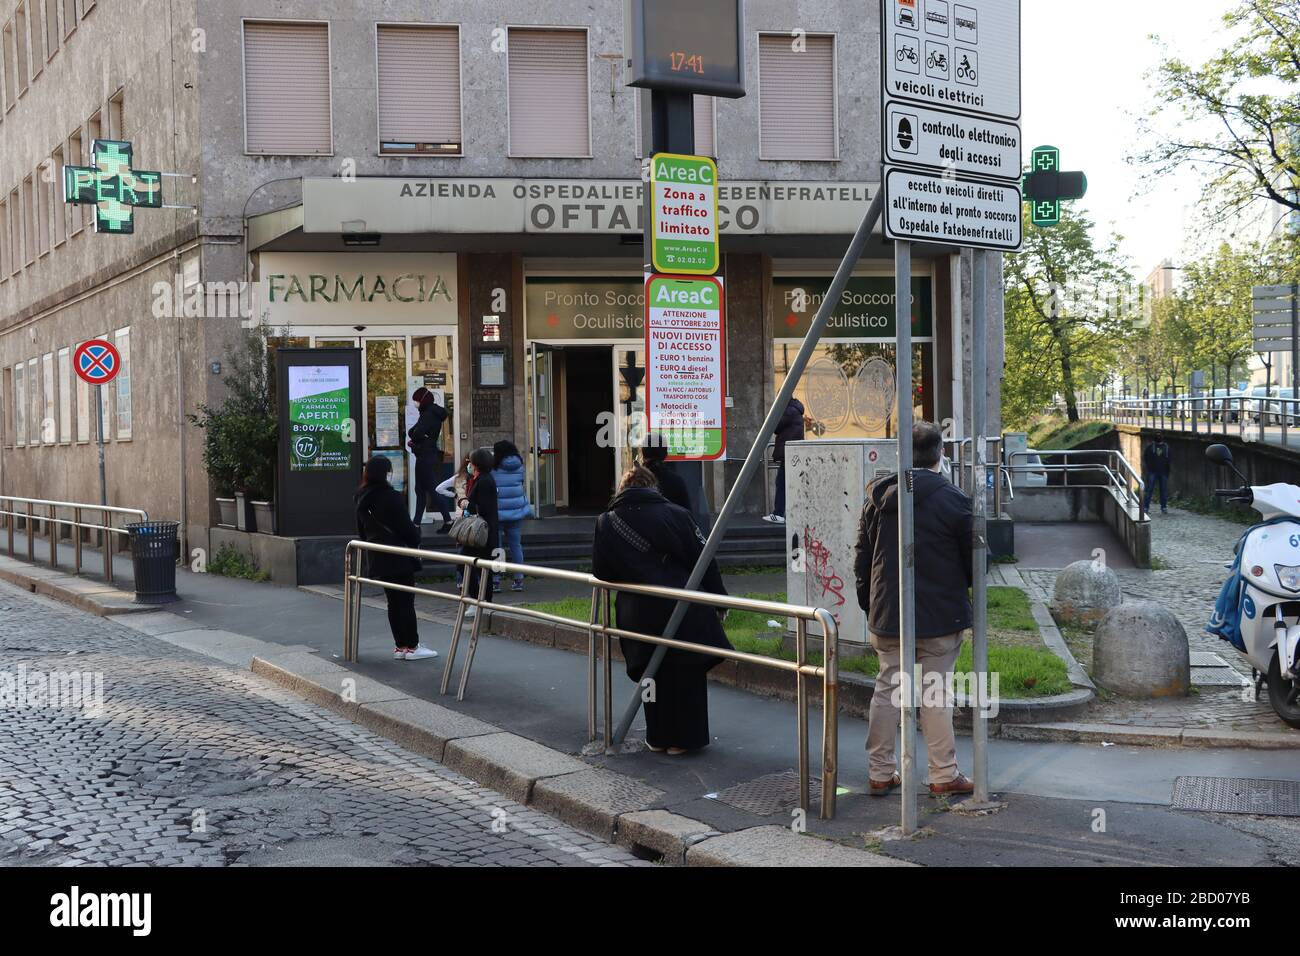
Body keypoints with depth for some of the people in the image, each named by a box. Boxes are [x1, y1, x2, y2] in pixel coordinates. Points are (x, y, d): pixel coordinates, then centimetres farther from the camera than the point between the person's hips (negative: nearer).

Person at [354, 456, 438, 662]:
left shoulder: (362, 500, 8)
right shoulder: (392, 497, -16)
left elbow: (361, 531, 14)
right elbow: (406, 527, -14)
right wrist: (416, 535, 6)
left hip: (377, 558, 7)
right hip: (399, 559, -7)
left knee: (393, 601, 12)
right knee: (406, 601, -1)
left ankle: (400, 646, 15)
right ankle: (412, 646, 1)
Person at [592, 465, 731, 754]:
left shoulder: (606, 523, 0)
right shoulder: (677, 514, -3)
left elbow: (601, 572, 4)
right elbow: (705, 562, -1)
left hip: (639, 614, 1)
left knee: (654, 674, 16)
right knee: (687, 675, 11)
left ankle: (658, 737, 23)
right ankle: (684, 738, 17)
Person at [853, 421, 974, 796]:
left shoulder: (878, 497, 3)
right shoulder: (953, 500, -11)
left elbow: (862, 560, 9)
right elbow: (973, 560, -5)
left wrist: (869, 605, 18)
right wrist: (962, 590, 16)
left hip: (887, 615, 4)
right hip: (940, 617, -4)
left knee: (887, 689, 11)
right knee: (936, 694, 3)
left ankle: (880, 772, 16)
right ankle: (944, 774, 11)